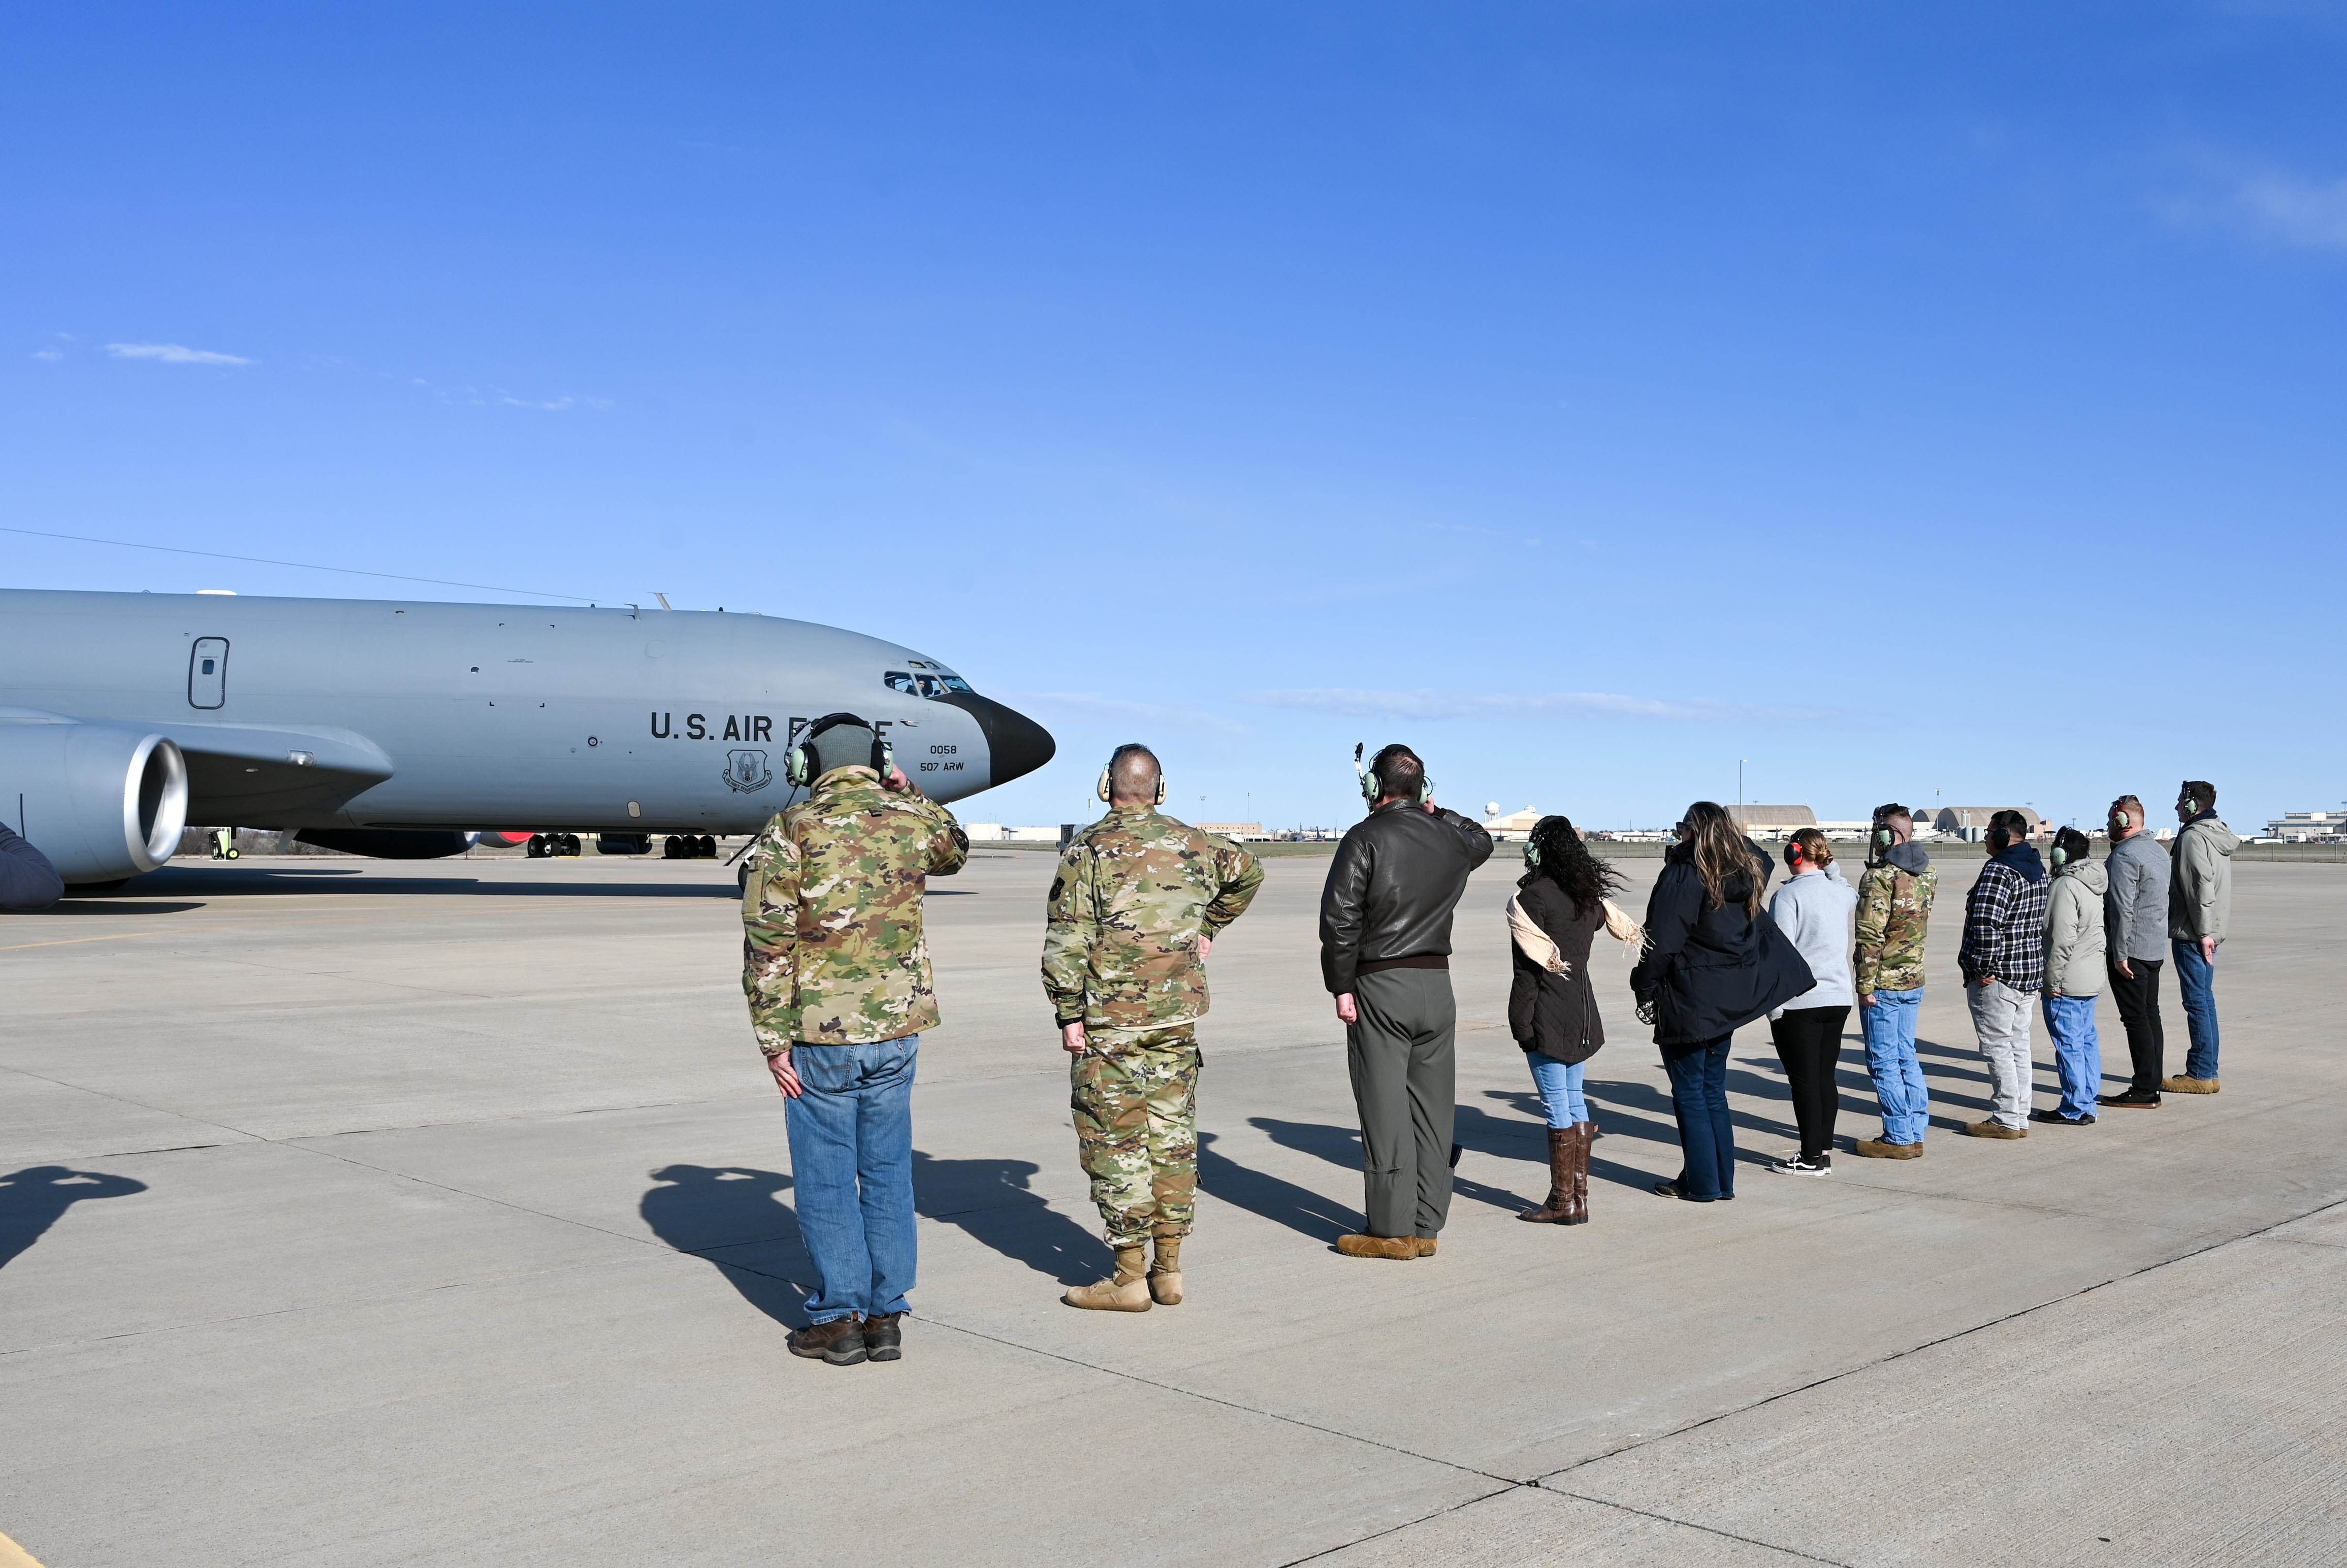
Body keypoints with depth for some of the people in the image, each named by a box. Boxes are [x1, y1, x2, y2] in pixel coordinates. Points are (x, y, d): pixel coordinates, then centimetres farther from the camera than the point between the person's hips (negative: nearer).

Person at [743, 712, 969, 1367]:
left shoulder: (791, 831, -8)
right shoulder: (913, 820, 2)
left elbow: (766, 945, -11)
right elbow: (956, 851, 27)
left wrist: (773, 1040, -6)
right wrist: (909, 793, 22)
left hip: (821, 1034, -3)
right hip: (897, 1027, 4)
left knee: (827, 1178, 7)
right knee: (888, 1171, 12)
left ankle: (838, 1318, 12)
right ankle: (886, 1316, 17)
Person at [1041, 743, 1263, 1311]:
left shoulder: (1090, 849, -9)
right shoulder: (1195, 845, 8)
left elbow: (1068, 941, -12)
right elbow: (1248, 872, 27)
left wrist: (1069, 1015, -6)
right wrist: (1209, 927, 33)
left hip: (1111, 1019, -5)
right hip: (1179, 1015, 5)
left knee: (1114, 1142, 1)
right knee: (1172, 1136, 12)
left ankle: (1131, 1279, 4)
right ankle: (1169, 1270, 17)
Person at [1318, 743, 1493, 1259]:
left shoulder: (1366, 838, -8)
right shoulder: (1448, 837, 8)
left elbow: (1340, 918, -14)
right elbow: (1482, 841, 34)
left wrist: (1341, 986, -8)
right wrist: (1439, 813, 36)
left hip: (1380, 986, -5)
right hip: (1438, 985, 5)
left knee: (1385, 1110, -2)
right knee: (1432, 1109, 9)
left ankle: (1391, 1230, 1)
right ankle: (1426, 1226, 14)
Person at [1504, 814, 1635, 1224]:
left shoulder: (1532, 897, -14)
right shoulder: (1590, 894, 8)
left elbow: (1532, 965, -14)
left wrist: (1522, 1023, -11)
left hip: (1546, 1014, -8)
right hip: (1582, 1011, 8)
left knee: (1557, 1103, -4)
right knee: (1574, 1098, 14)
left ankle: (1563, 1202, 1)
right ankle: (1579, 1195, 17)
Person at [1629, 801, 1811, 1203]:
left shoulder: (1682, 876, -16)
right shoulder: (1747, 872, 6)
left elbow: (1662, 943, -18)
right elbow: (1762, 859, 33)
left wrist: (1645, 990, -8)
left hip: (1688, 1000, -7)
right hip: (1729, 999, 8)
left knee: (1689, 1093, 3)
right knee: (1713, 1091, 16)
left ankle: (1701, 1183, 6)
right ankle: (1722, 1180, 20)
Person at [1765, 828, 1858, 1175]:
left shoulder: (1788, 894, -13)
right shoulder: (1840, 892, 7)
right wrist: (1831, 868, 22)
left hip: (1799, 1003, -7)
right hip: (1838, 998, 7)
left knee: (1803, 1079, 0)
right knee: (1826, 1077, 12)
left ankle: (1811, 1157, 3)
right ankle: (1824, 1152, 17)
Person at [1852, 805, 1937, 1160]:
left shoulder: (1879, 877, -17)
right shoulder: (1927, 873, 8)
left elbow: (1870, 935, -19)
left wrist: (1866, 984, -15)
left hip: (1884, 983, -8)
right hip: (1914, 981, 8)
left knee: (1884, 1062, 0)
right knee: (1906, 1057, 15)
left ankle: (1899, 1139, 4)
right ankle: (1917, 1133, 19)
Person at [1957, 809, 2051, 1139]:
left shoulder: (1999, 872, -18)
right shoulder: (2037, 869, 13)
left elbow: (1985, 925, -27)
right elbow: (2044, 922, 20)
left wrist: (1982, 968, -18)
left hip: (1997, 976, -10)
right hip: (2031, 971, 10)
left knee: (1997, 1045, -3)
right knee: (2018, 1044, 14)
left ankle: (2006, 1120, 0)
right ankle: (2021, 1118, 19)